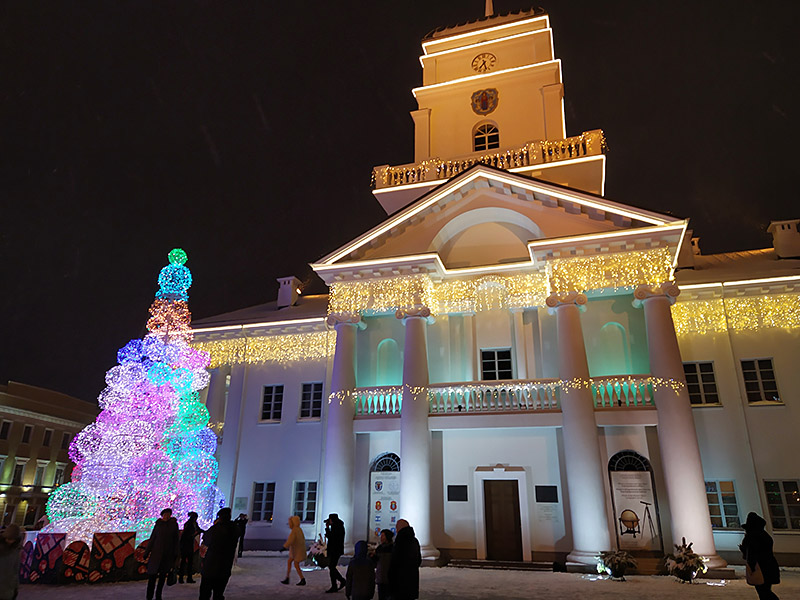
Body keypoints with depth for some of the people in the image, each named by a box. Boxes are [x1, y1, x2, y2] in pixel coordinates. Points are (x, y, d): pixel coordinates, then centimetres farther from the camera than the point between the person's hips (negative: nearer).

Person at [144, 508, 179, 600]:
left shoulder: (174, 524, 2)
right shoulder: (158, 525, 1)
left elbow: (176, 540, 5)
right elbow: (152, 539, 3)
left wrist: (175, 554, 3)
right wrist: (147, 552, -1)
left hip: (168, 554, 1)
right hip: (156, 553, -1)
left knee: (163, 575, 7)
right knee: (152, 575, -5)